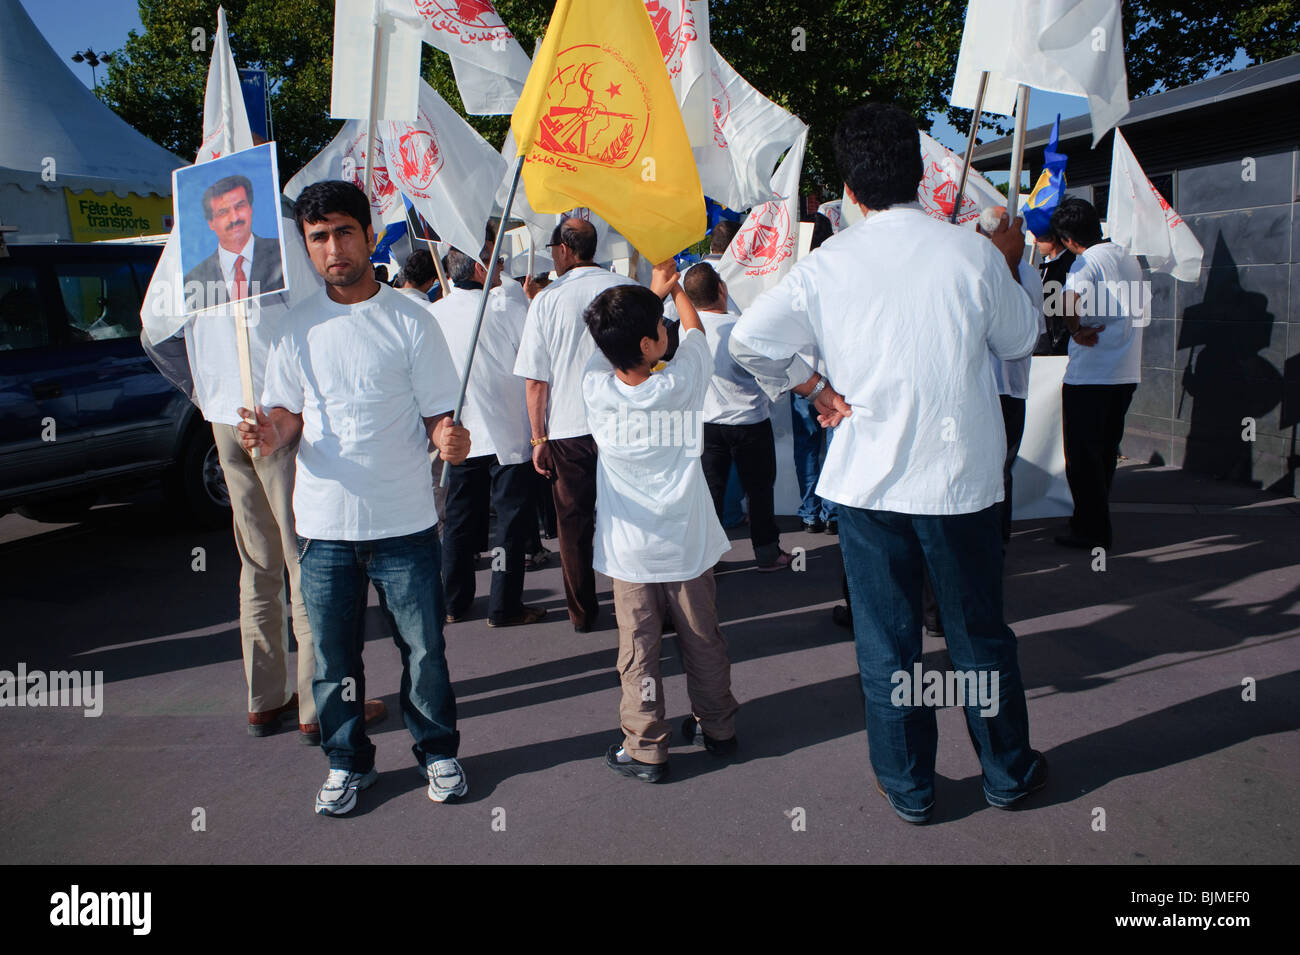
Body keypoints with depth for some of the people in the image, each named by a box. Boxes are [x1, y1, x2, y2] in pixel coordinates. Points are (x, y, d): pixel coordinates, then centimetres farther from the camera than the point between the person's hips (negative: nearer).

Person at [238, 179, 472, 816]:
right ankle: (347, 760, 33)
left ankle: (437, 750, 30)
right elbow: (288, 415, 10)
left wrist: (449, 438, -23)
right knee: (333, 654, 12)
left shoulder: (409, 321, -2)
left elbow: (438, 414, 0)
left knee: (424, 648, 8)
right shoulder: (297, 327, 6)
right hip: (324, 521, 3)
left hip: (405, 519, -2)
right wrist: (272, 436, -13)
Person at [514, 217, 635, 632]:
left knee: (573, 522, 11)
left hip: (568, 429, -1)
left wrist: (539, 438, 2)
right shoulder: (627, 288, -2)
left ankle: (583, 613, 20)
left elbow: (536, 381, -6)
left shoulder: (547, 300, -7)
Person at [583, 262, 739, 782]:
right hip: (687, 543, 0)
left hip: (630, 548, 0)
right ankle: (717, 727, 33)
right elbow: (693, 328, 6)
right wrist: (675, 285, 24)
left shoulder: (596, 387, -12)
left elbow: (611, 342, 10)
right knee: (703, 640, 16)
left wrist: (654, 291, 22)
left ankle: (645, 749, 16)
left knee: (638, 649, 9)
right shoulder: (681, 384, -16)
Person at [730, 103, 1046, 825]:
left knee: (885, 638, 12)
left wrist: (817, 392, 2)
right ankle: (1007, 772, 33)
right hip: (959, 474, 0)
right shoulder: (972, 253, -7)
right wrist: (1009, 264, 21)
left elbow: (749, 338, -6)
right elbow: (1018, 340, 8)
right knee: (979, 632, 16)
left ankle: (907, 786, 26)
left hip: (866, 475, 0)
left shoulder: (828, 263, -6)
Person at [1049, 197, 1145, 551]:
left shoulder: (1088, 260, -12)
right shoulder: (1129, 259, 13)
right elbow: (1139, 310, 20)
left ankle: (1092, 530, 6)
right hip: (1126, 374, 8)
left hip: (1089, 375, -8)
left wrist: (1076, 331, -15)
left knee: (1082, 452, 1)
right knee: (1106, 449, 16)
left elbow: (1069, 301, -31)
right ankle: (1094, 518, 27)